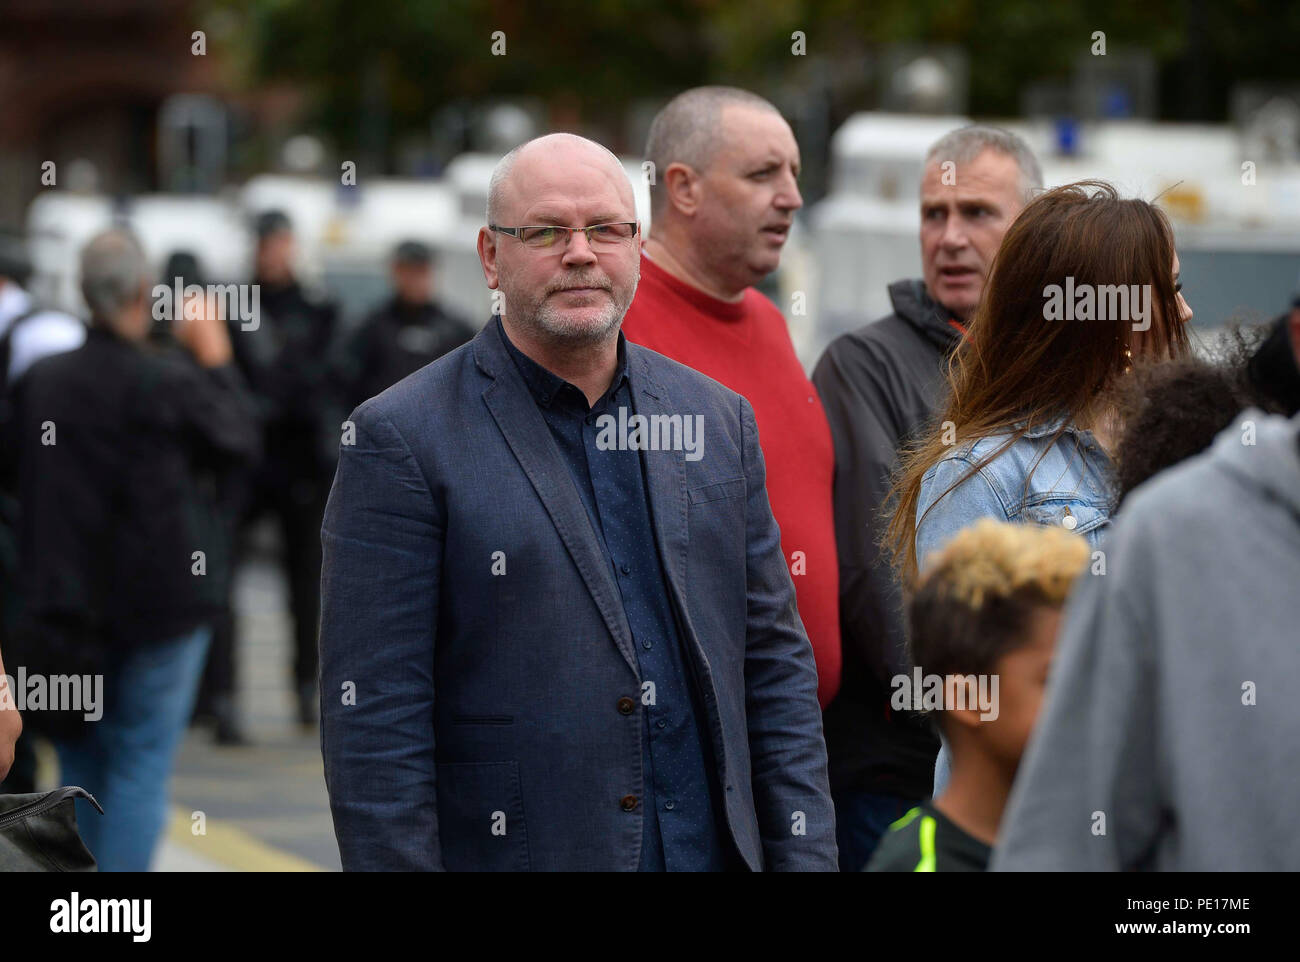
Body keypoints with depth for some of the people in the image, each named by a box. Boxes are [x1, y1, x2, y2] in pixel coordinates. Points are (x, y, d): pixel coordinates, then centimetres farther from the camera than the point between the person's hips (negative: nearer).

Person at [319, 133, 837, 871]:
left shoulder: (720, 420, 9)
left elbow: (777, 668, 11)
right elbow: (373, 720, -9)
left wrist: (805, 857, 3)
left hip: (715, 848, 4)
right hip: (513, 850, -4)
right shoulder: (405, 441, -6)